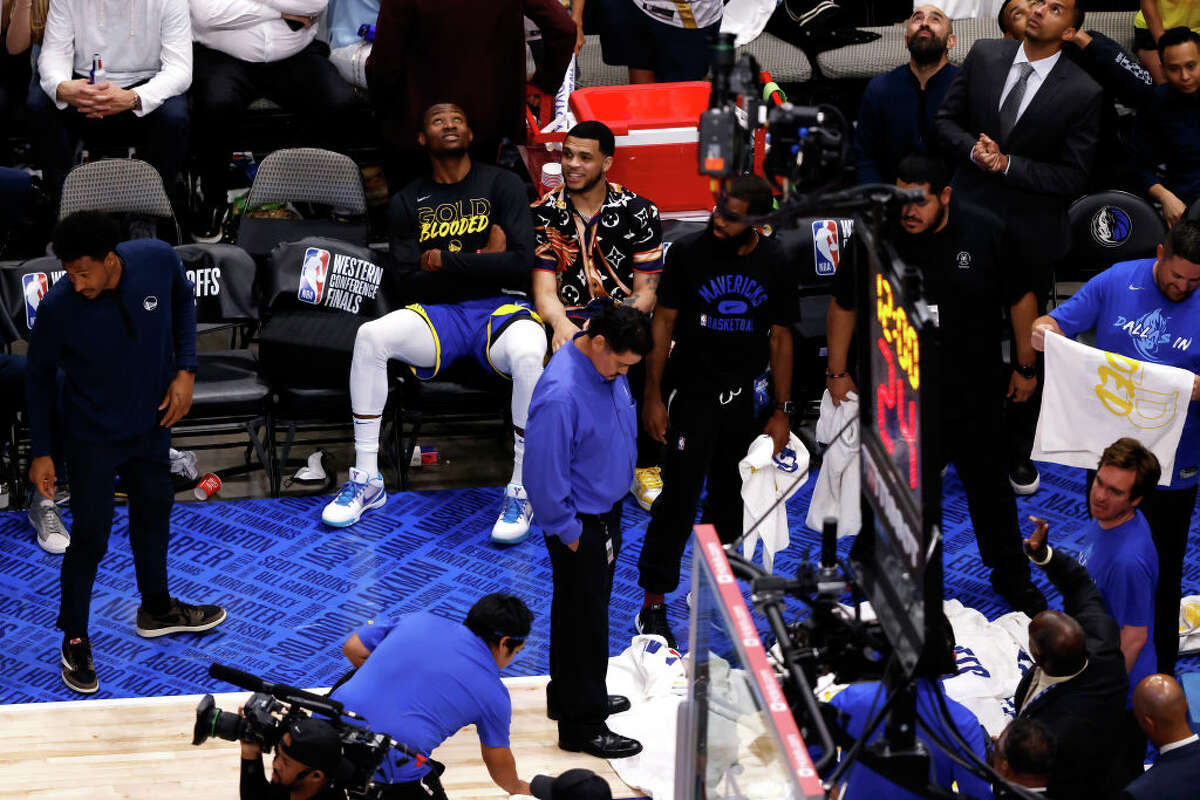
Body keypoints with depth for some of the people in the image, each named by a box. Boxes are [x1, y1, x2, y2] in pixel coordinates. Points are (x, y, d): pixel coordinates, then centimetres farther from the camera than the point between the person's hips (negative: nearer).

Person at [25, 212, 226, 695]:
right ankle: (74, 639, 22)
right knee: (90, 536, 1)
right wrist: (40, 451, -8)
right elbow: (39, 374, -12)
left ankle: (156, 609, 46)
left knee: (153, 514, 23)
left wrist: (185, 370, -8)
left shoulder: (158, 260, -24)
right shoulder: (58, 308, -30)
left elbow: (183, 302, 0)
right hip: (93, 435, -4)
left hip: (151, 423, 4)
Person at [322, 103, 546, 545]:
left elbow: (520, 263, -11)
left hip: (501, 309, -3)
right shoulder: (408, 201, 11)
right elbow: (408, 282, 1)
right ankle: (366, 480, -16)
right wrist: (480, 261, -5)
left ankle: (520, 491, -23)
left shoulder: (502, 185, 2)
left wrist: (443, 260, -9)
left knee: (529, 353, -38)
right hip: (438, 314, 3)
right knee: (370, 335, -27)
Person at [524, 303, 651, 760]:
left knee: (590, 609, 23)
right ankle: (582, 726, 13)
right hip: (579, 525, -9)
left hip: (606, 512, 9)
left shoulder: (608, 368, -3)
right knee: (583, 619, 2)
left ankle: (569, 696, 41)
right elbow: (544, 474, -27)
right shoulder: (561, 395, -32)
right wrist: (569, 532, -17)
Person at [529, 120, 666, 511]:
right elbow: (545, 289, -6)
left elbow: (646, 291, 0)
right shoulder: (544, 214, 3)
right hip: (570, 320, 0)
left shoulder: (638, 212, 3)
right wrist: (561, 324, -29)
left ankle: (648, 469, -13)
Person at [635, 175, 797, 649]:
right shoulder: (688, 254, -8)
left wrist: (781, 411, 5)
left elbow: (781, 339, 6)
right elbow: (663, 324, -4)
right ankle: (653, 604, -2)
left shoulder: (775, 266, 0)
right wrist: (652, 395, -7)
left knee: (730, 501, 11)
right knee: (679, 498, -8)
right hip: (692, 395, -3)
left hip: (743, 399, 3)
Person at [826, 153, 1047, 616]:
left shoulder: (987, 233, -12)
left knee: (988, 483, 14)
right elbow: (844, 306, 2)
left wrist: (1025, 366, 5)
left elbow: (1021, 299, 1)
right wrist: (837, 373, 4)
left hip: (973, 389, 0)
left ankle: (1011, 577, 31)